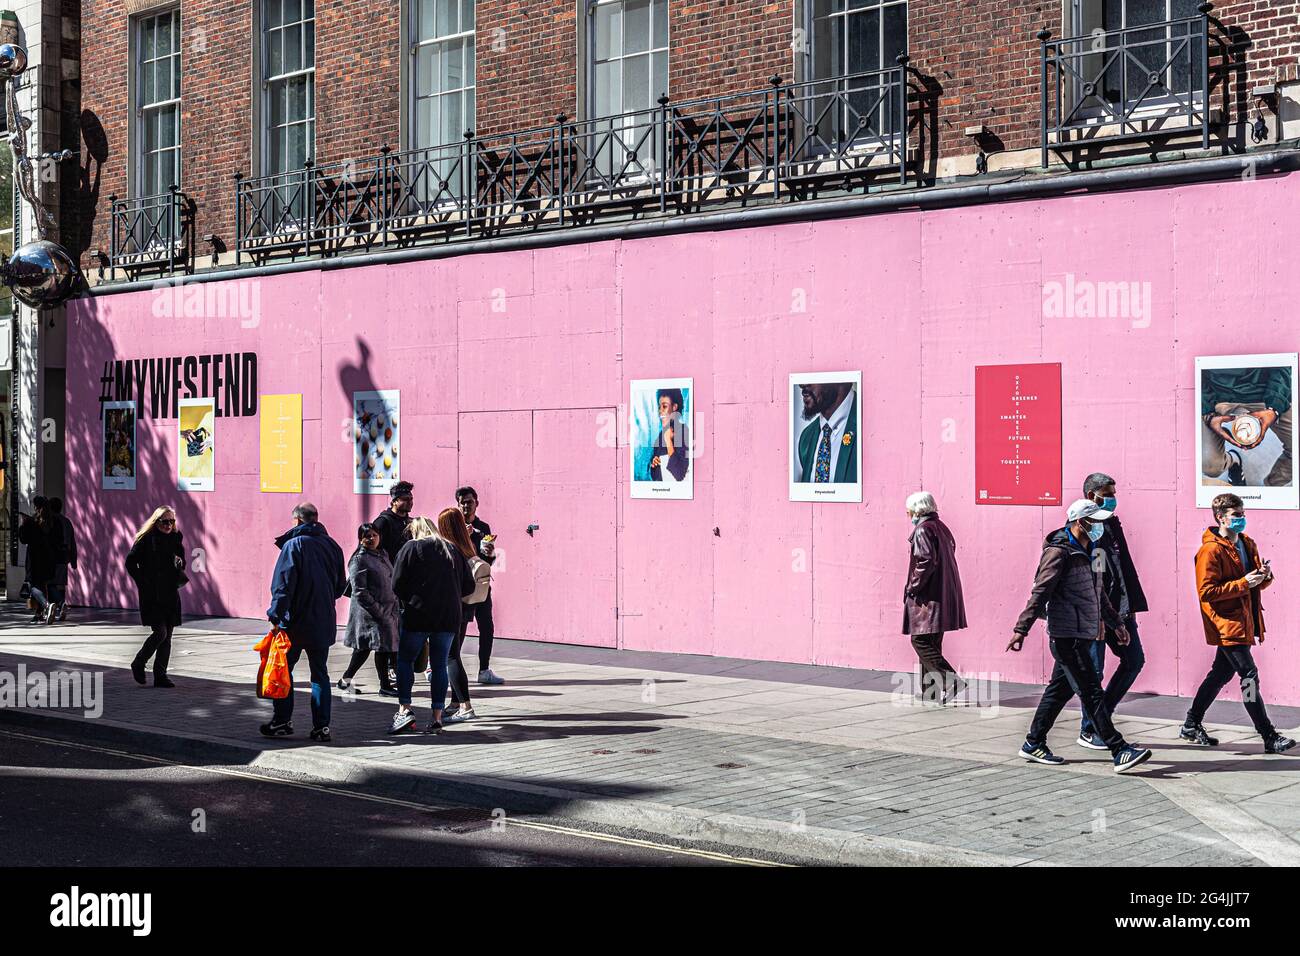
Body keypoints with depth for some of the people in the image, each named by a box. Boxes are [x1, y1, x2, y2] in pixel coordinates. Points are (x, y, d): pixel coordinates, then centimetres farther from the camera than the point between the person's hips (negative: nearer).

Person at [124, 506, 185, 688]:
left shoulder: (175, 539, 10)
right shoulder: (146, 539, -6)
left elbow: (181, 562, 23)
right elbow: (130, 562, -4)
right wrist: (142, 582, -9)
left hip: (170, 593, 6)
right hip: (152, 595, -5)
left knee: (167, 635, 4)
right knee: (160, 632, -13)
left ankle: (160, 675, 11)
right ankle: (138, 664, 9)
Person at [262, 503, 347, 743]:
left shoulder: (294, 545, -10)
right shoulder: (332, 545, 7)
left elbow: (283, 583, -16)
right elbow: (341, 585, 14)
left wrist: (276, 614, -15)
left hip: (295, 622, -5)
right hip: (323, 622, 5)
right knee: (320, 673, 9)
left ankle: (282, 721, 11)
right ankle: (321, 726, 5)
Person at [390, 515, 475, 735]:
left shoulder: (411, 548, -1)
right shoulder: (453, 550, 12)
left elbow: (397, 585, -5)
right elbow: (469, 586, 11)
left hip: (417, 616, -3)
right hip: (449, 617, 4)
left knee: (405, 660, 8)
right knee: (440, 665, 7)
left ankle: (404, 709, -4)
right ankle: (437, 718, 4)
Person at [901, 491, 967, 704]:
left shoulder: (923, 530, -12)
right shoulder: (941, 528, 15)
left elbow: (927, 561, -22)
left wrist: (913, 587, -13)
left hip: (927, 597, -10)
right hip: (943, 596, 10)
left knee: (920, 641, -7)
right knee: (931, 644, 13)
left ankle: (951, 680, -16)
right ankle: (931, 690, 16)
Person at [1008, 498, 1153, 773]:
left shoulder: (1086, 552, 16)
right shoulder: (1059, 552, -13)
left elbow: (1098, 593, 28)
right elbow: (1040, 592, -18)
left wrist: (1116, 623, 33)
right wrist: (1021, 630, -21)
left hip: (1081, 634, 10)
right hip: (1066, 635, -10)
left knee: (1059, 690, 13)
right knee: (1090, 692, -9)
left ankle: (1034, 744, 22)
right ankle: (1120, 751, -11)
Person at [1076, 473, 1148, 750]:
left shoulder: (1113, 524, 14)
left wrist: (1133, 603, 13)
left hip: (1120, 610, 8)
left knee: (1134, 660, 11)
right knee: (1094, 672, -1)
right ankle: (1088, 731, 12)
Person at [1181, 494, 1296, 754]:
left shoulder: (1247, 544, 12)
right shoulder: (1211, 551, -14)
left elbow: (1258, 583, 21)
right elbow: (1206, 592, -19)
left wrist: (1264, 576, -3)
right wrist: (1243, 584, -22)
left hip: (1243, 621, 9)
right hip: (1227, 622, -9)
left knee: (1222, 673, 15)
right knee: (1249, 675, -9)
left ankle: (1191, 726, 26)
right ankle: (1269, 737, -7)